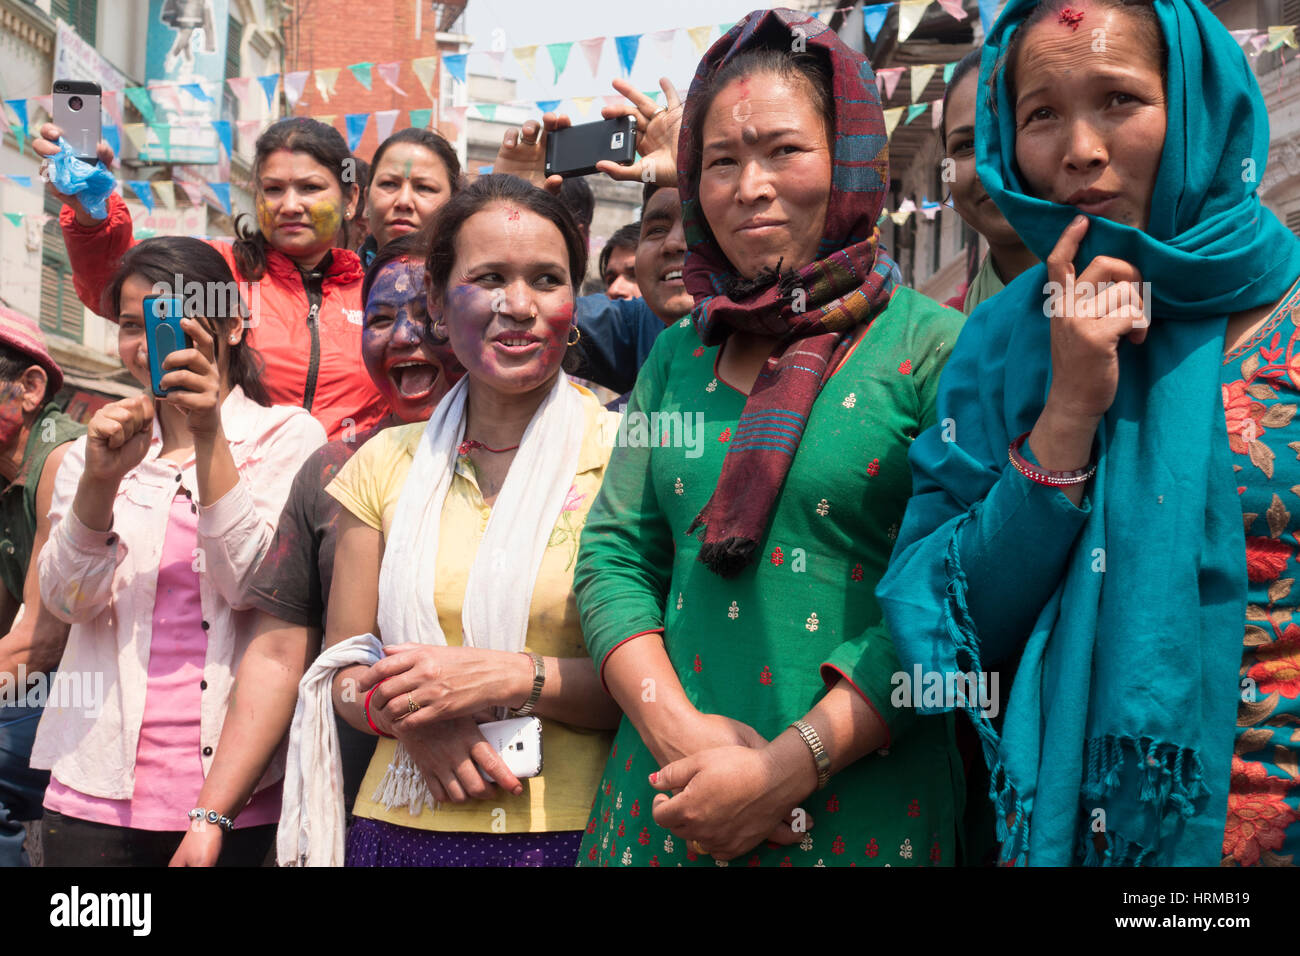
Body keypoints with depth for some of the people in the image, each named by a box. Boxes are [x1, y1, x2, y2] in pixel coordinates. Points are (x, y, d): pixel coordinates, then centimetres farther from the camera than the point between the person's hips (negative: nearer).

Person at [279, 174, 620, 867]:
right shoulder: (387, 463, 5)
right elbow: (341, 669, 8)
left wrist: (514, 678, -19)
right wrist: (408, 715, -11)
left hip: (573, 834, -2)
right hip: (402, 829, 3)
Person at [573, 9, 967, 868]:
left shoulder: (934, 347, -6)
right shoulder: (679, 355, 8)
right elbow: (614, 555, 4)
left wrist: (787, 767, -16)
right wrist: (677, 730, -11)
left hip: (862, 809, -4)